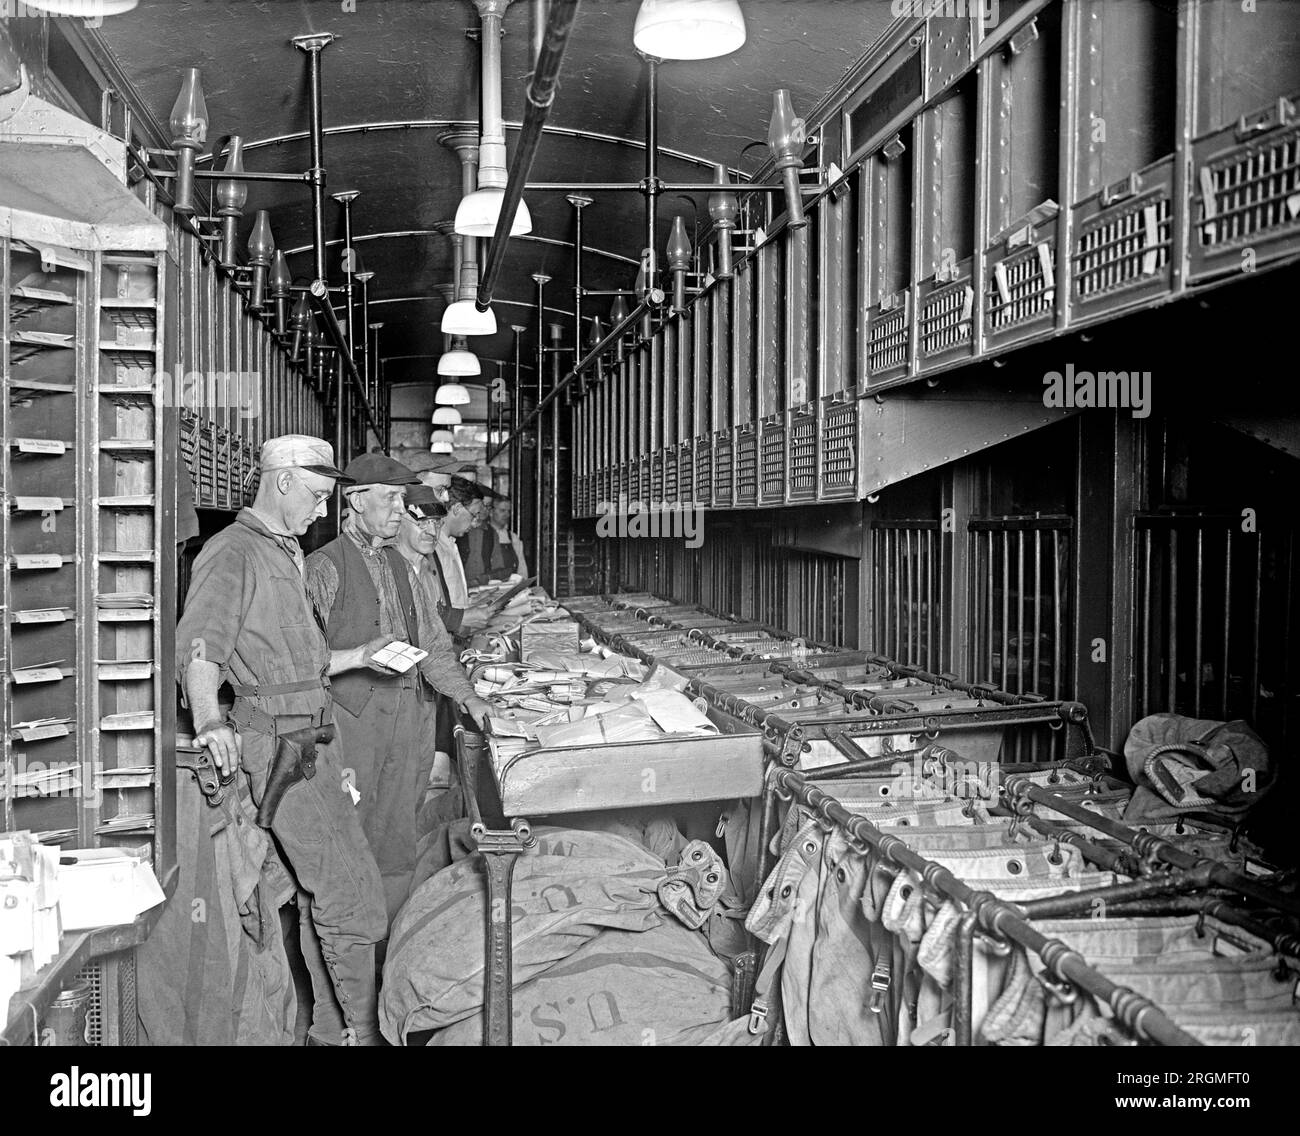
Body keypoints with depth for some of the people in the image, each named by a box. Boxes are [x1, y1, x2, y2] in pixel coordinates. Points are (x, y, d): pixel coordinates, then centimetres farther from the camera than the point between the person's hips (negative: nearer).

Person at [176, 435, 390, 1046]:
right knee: (351, 894, -9)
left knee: (319, 895, 14)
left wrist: (361, 654, 16)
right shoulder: (233, 552, -10)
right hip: (278, 738, -9)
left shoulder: (286, 554, 21)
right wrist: (210, 722, -40)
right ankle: (365, 1030, 2)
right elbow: (199, 647, -25)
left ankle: (330, 1029, 24)